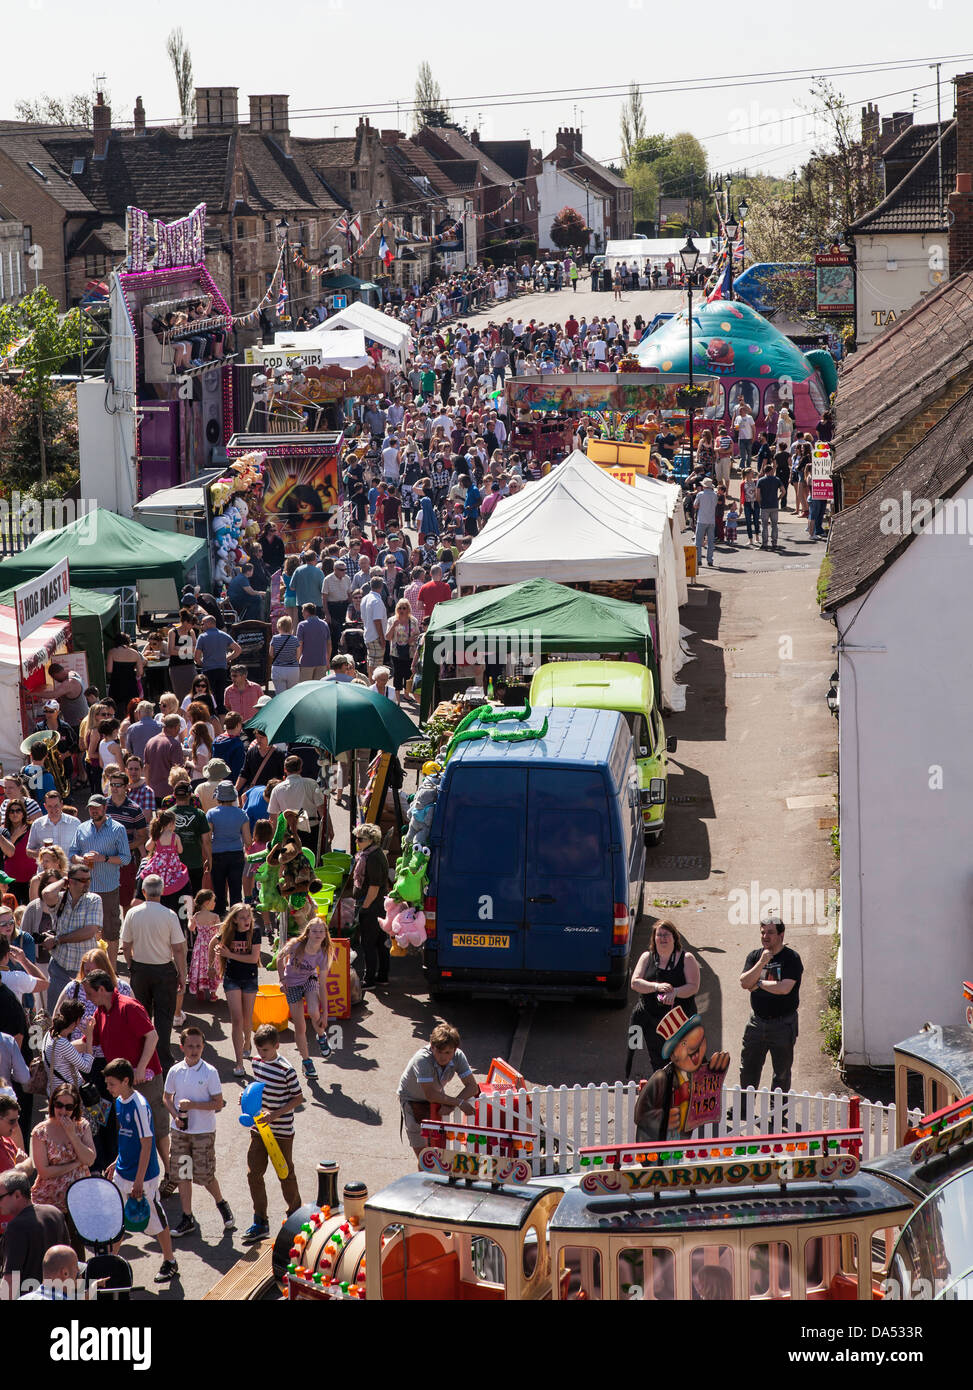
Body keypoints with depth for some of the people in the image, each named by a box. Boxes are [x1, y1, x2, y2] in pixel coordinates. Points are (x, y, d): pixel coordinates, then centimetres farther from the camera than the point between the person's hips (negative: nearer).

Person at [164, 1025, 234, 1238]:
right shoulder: (175, 1071, 0)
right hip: (180, 1130, 4)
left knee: (204, 1175, -2)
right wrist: (176, 1115, -7)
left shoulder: (210, 1072, -10)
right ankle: (187, 1219, 16)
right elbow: (167, 1097, 11)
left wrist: (193, 1105, -20)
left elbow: (218, 1103, -10)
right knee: (182, 1174, 7)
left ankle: (222, 1204, 26)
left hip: (204, 1132, -4)